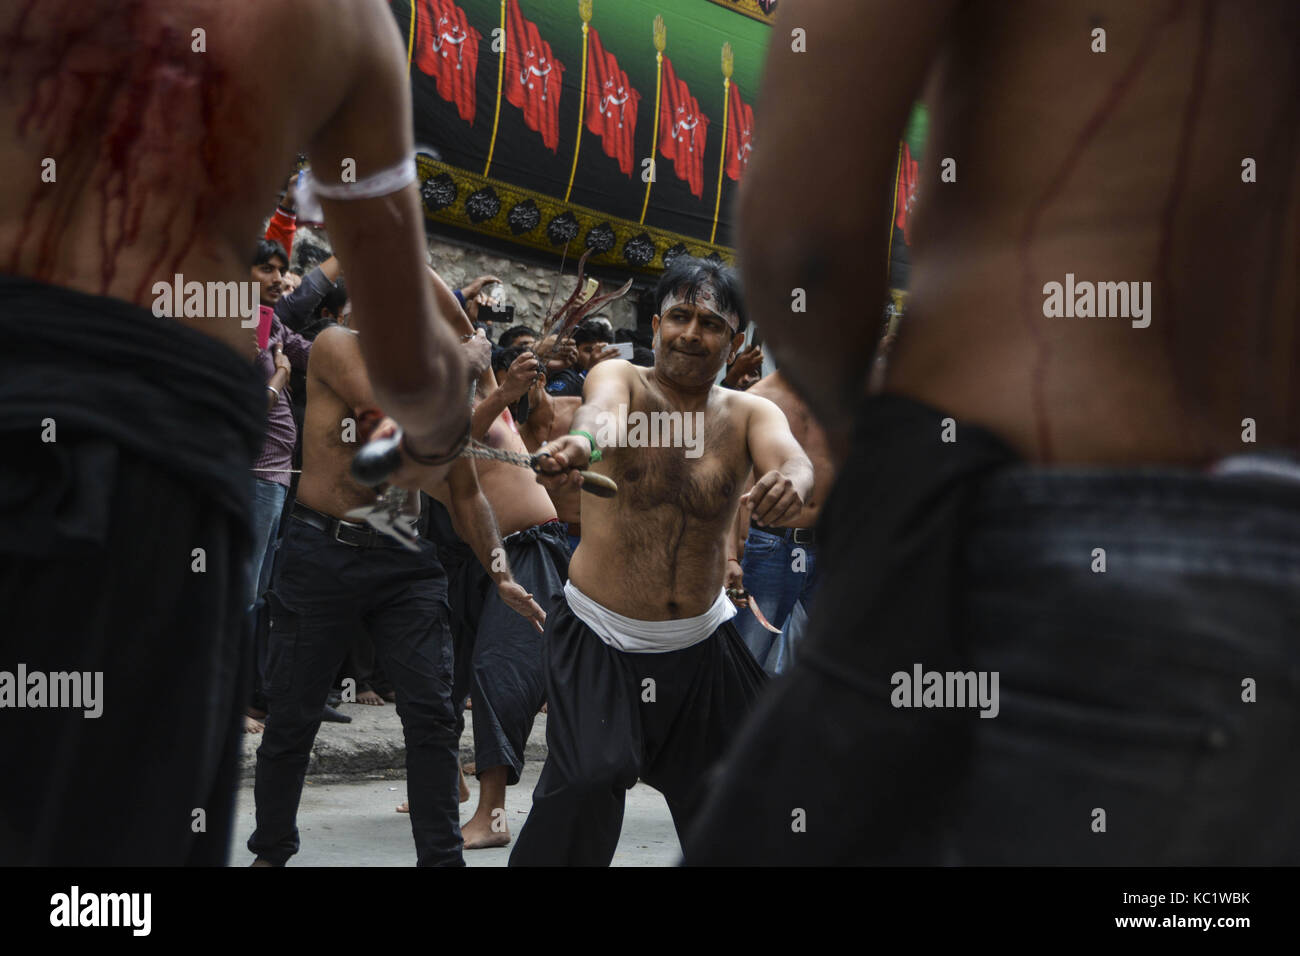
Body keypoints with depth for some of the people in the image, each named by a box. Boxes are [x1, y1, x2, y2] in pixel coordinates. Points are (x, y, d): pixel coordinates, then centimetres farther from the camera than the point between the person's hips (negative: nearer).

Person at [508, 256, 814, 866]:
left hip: (703, 642, 4)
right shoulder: (621, 380, -6)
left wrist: (792, 482, -46)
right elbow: (603, 409, -30)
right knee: (587, 781, -23)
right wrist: (583, 442, -55)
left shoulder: (750, 415, 1)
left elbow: (792, 458, -20)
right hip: (600, 636, -3)